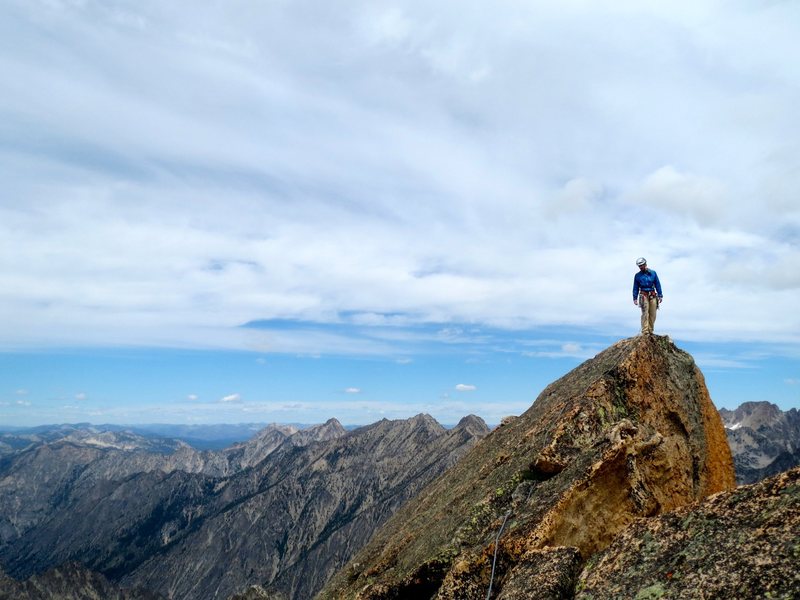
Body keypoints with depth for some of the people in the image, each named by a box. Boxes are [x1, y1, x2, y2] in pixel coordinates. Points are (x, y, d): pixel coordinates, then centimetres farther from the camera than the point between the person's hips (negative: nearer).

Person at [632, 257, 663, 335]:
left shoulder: (653, 273, 10)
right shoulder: (637, 275, 9)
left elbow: (658, 285, 10)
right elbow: (635, 288, 10)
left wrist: (660, 295, 4)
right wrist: (635, 298, 2)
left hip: (653, 296, 2)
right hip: (644, 295, -2)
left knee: (653, 314, -1)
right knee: (645, 313, -13)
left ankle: (650, 331, 6)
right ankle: (645, 331, -16)